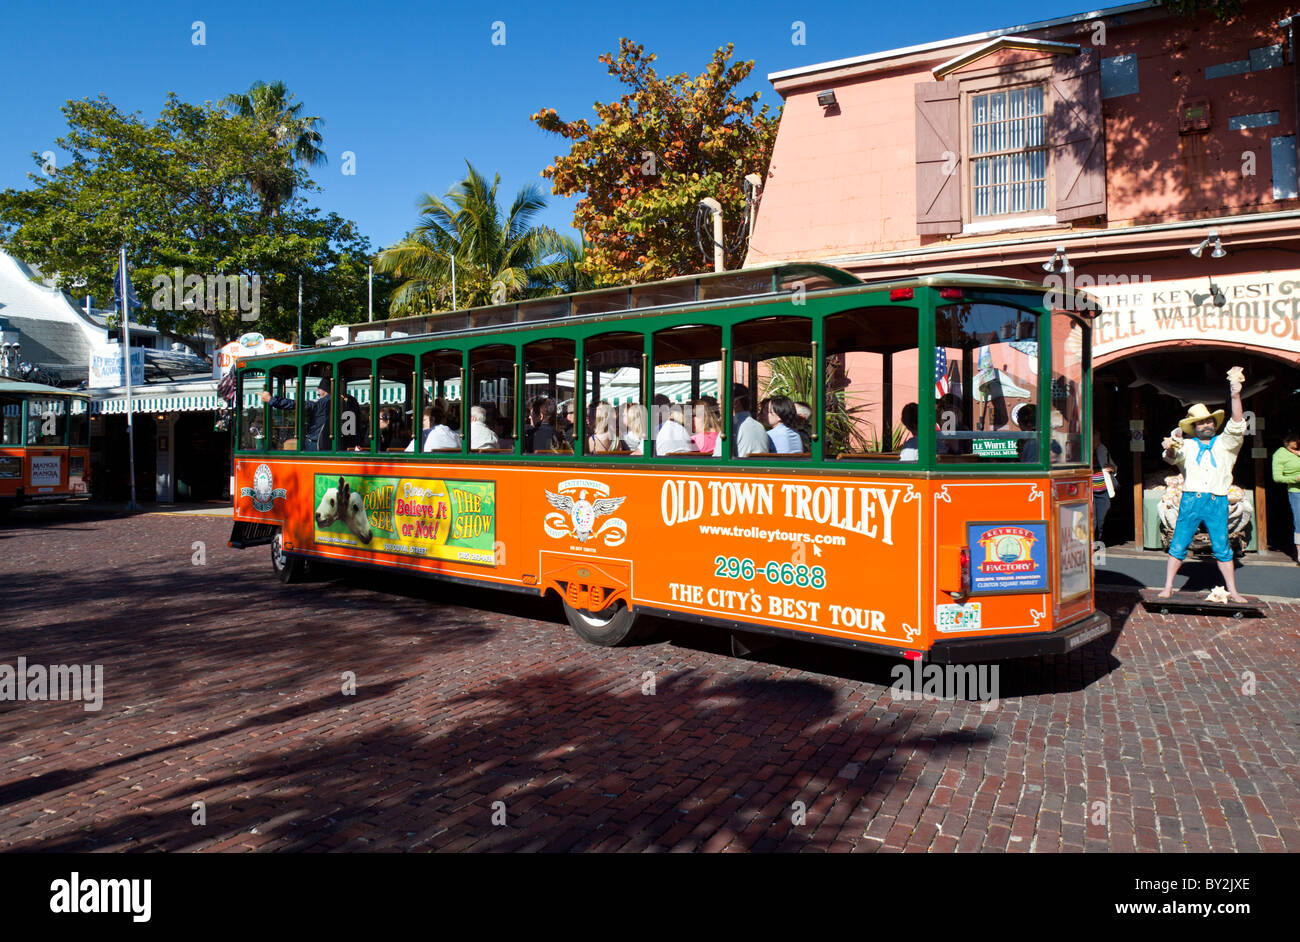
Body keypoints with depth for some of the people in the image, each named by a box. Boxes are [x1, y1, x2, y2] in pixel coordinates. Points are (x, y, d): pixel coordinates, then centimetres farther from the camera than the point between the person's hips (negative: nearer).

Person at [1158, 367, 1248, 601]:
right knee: (1178, 545, -2)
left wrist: (1235, 395, -13)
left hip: (1218, 502, 1)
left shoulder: (1225, 443, 14)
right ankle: (1168, 587, 4)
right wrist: (1170, 449, -30)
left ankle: (1232, 591, 12)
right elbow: (1174, 458, -5)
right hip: (1191, 500, 0)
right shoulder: (1188, 445, 13)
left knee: (1222, 548, 3)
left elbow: (1236, 427, -2)